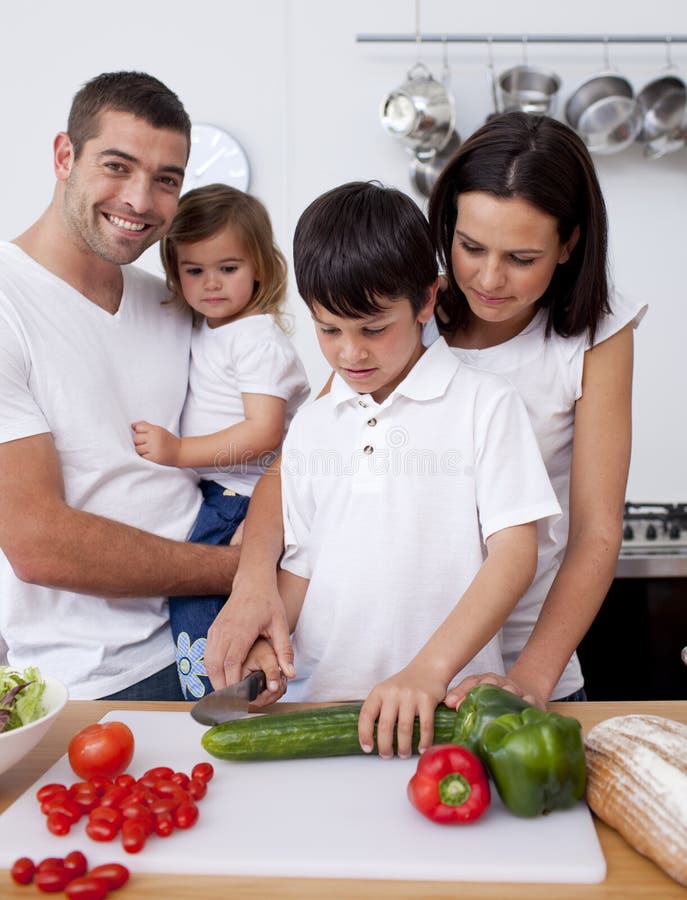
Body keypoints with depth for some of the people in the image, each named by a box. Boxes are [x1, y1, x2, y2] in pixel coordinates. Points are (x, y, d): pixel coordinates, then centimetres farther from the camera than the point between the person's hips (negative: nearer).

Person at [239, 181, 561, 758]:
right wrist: (263, 637, -4)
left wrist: (429, 669, -17)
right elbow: (303, 560, 14)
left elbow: (514, 551, -8)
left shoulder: (486, 405, -1)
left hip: (445, 706, -3)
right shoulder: (311, 425, 12)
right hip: (322, 694, 3)